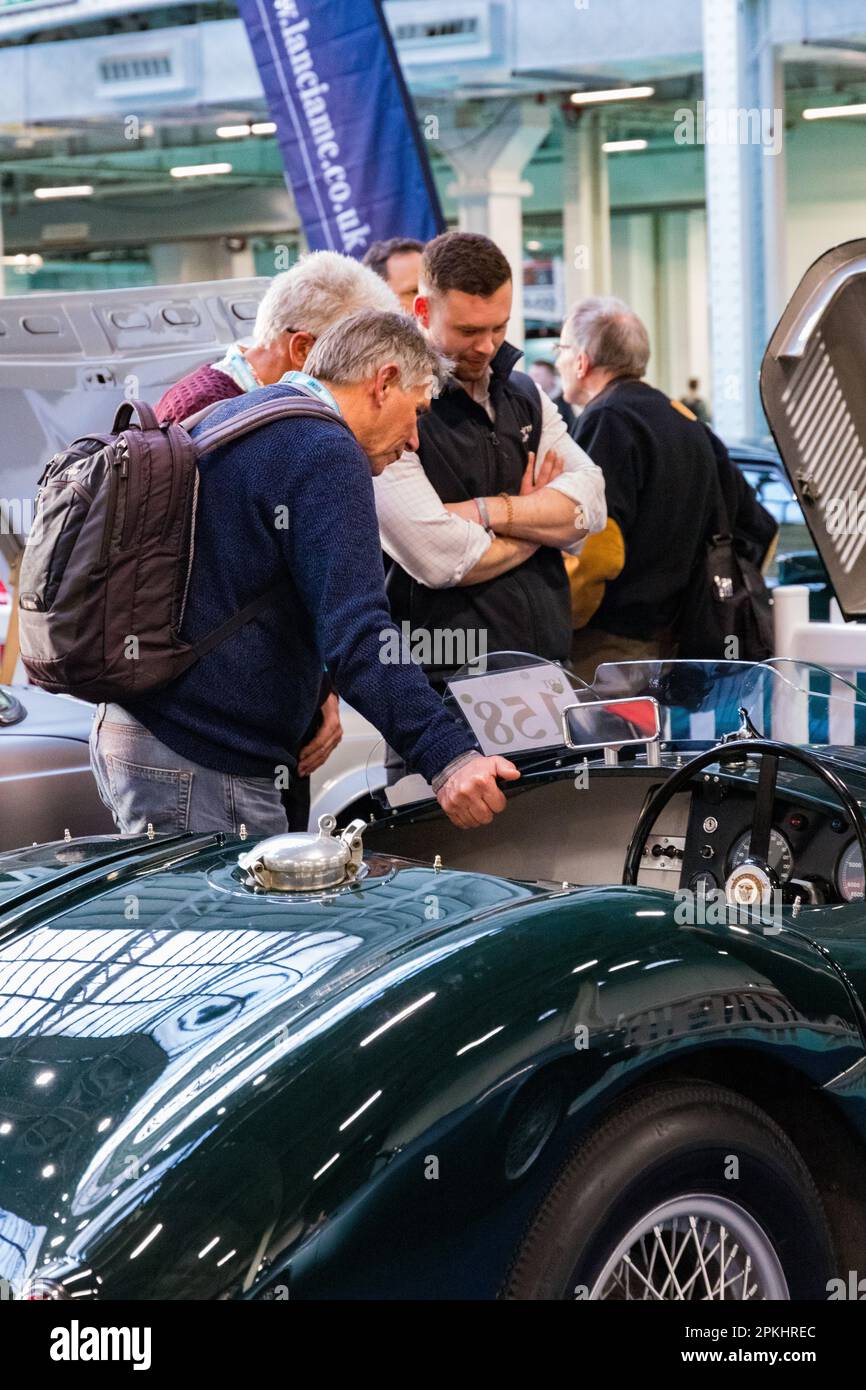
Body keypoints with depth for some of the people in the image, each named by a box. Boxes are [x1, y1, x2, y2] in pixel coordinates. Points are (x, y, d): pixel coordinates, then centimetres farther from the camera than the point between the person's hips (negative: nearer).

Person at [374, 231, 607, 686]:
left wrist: (486, 511, -14)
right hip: (449, 677, -6)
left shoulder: (525, 396, 14)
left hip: (548, 661, 6)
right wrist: (540, 524, -1)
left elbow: (590, 503, 1)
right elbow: (442, 559, -19)